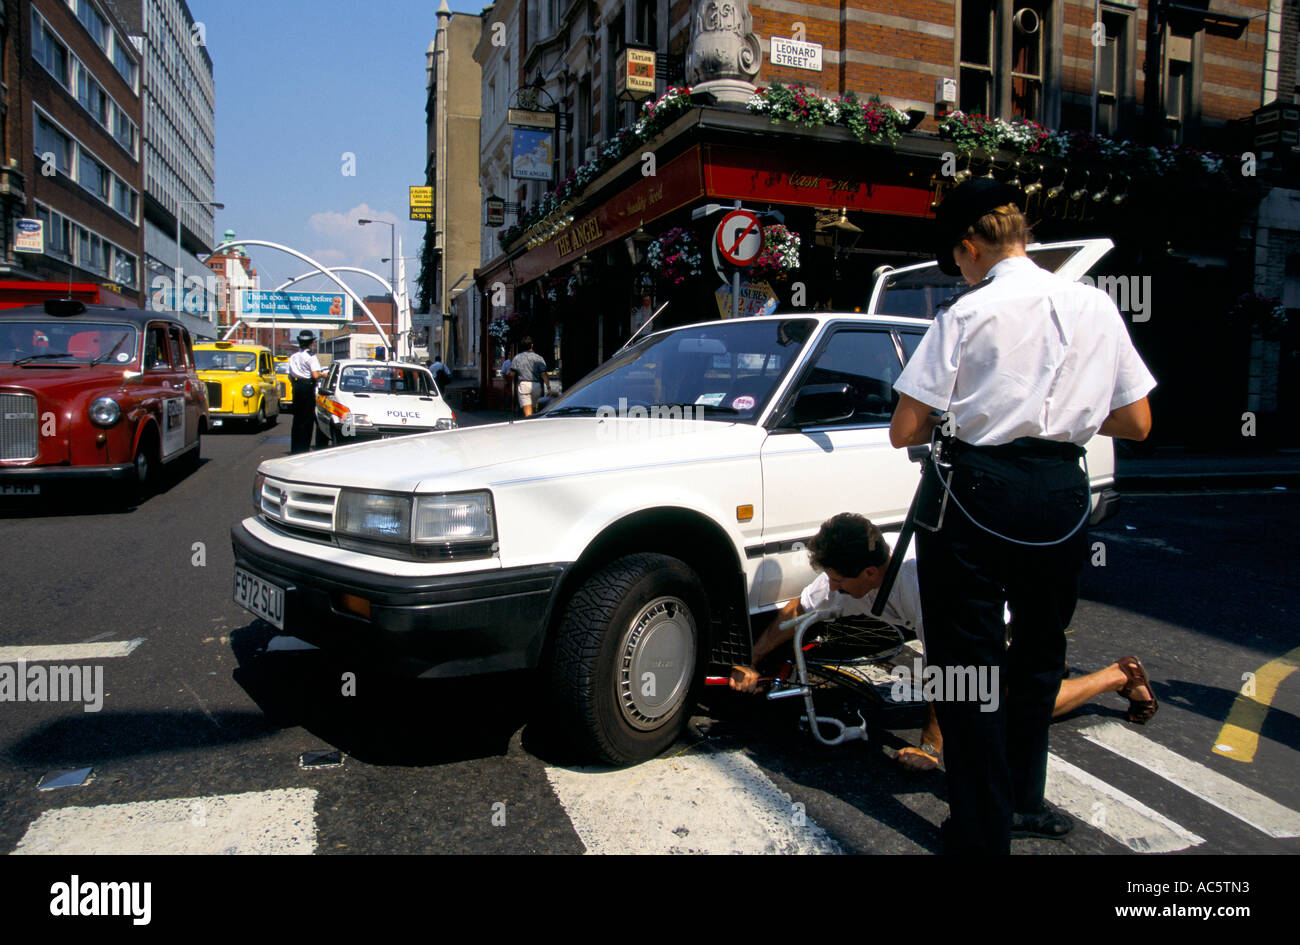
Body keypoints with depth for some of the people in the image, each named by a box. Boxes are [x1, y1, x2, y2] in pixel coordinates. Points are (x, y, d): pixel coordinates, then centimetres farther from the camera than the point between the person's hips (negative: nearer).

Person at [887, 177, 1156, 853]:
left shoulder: (966, 315, -10)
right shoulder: (1095, 307, 5)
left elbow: (904, 431, -12)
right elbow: (1137, 423, 10)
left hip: (975, 493, -5)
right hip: (1061, 495, 5)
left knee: (969, 663, 6)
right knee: (1038, 654, 23)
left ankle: (982, 833, 14)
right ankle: (1022, 800, 41)